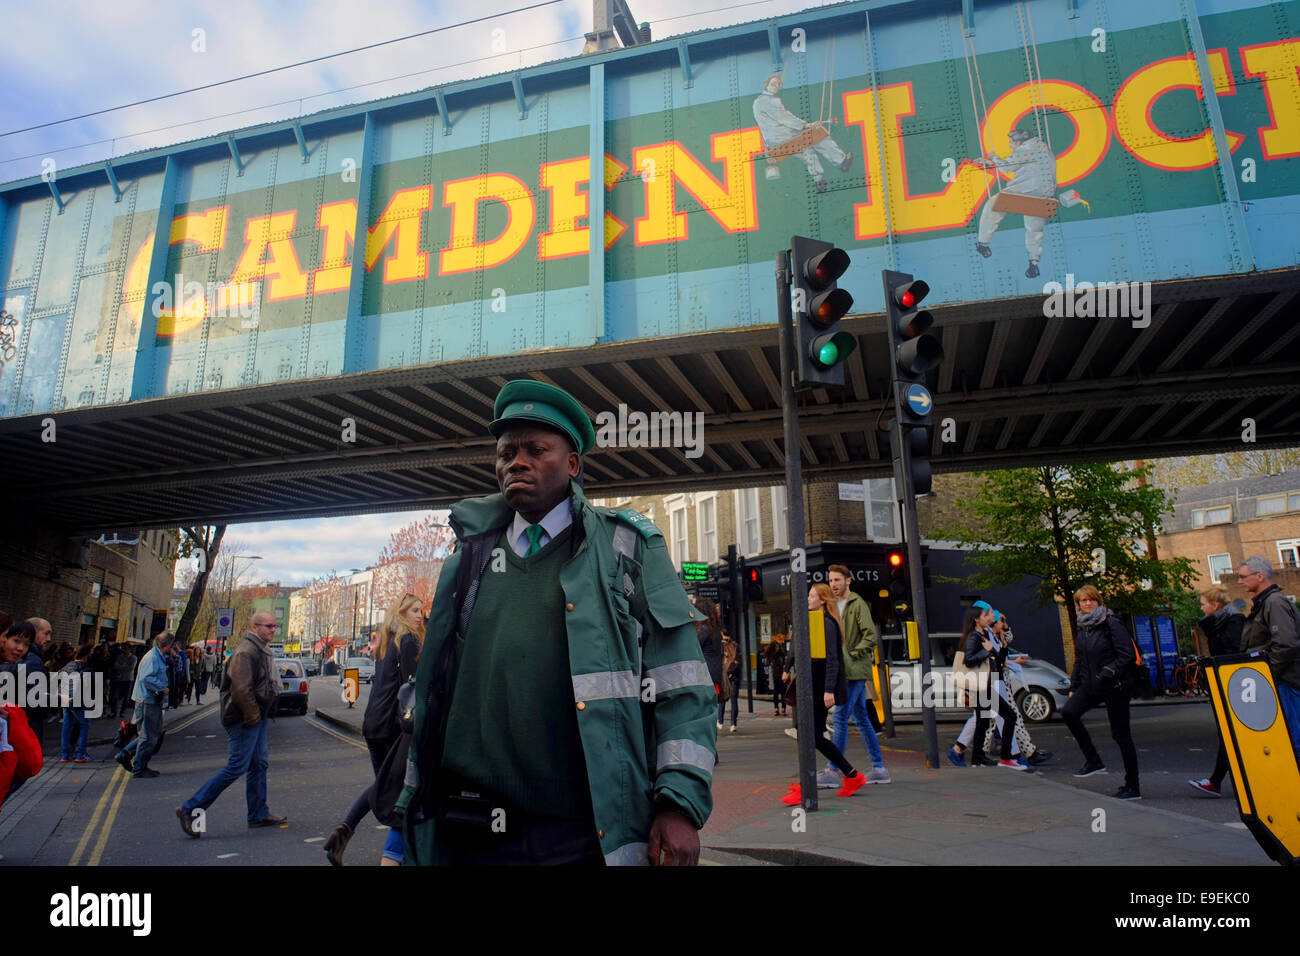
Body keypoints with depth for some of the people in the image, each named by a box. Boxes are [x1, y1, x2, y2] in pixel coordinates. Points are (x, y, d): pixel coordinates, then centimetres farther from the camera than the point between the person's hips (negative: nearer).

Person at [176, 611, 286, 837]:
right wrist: (253, 715, -18)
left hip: (258, 718, 10)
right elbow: (241, 688, -26)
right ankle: (190, 809, 2)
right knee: (237, 767, -7)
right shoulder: (245, 652, -18)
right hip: (245, 719, -10)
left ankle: (258, 814, 21)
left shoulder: (264, 651, 15)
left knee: (259, 764, 13)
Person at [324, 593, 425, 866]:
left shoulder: (386, 641, 15)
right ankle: (391, 856, 2)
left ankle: (344, 829, 4)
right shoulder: (408, 641, -11)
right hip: (396, 725, -8)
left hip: (373, 724, 8)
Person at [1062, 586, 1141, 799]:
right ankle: (1093, 761, -3)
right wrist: (1074, 686, 17)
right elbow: (1079, 660, 20)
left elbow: (1128, 655, -16)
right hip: (1091, 685, 6)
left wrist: (1106, 674, -22)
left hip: (1115, 686, -6)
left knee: (1120, 734, -1)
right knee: (1068, 711, -16)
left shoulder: (1111, 624, -10)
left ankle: (1132, 788, 11)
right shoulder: (1082, 628, 12)